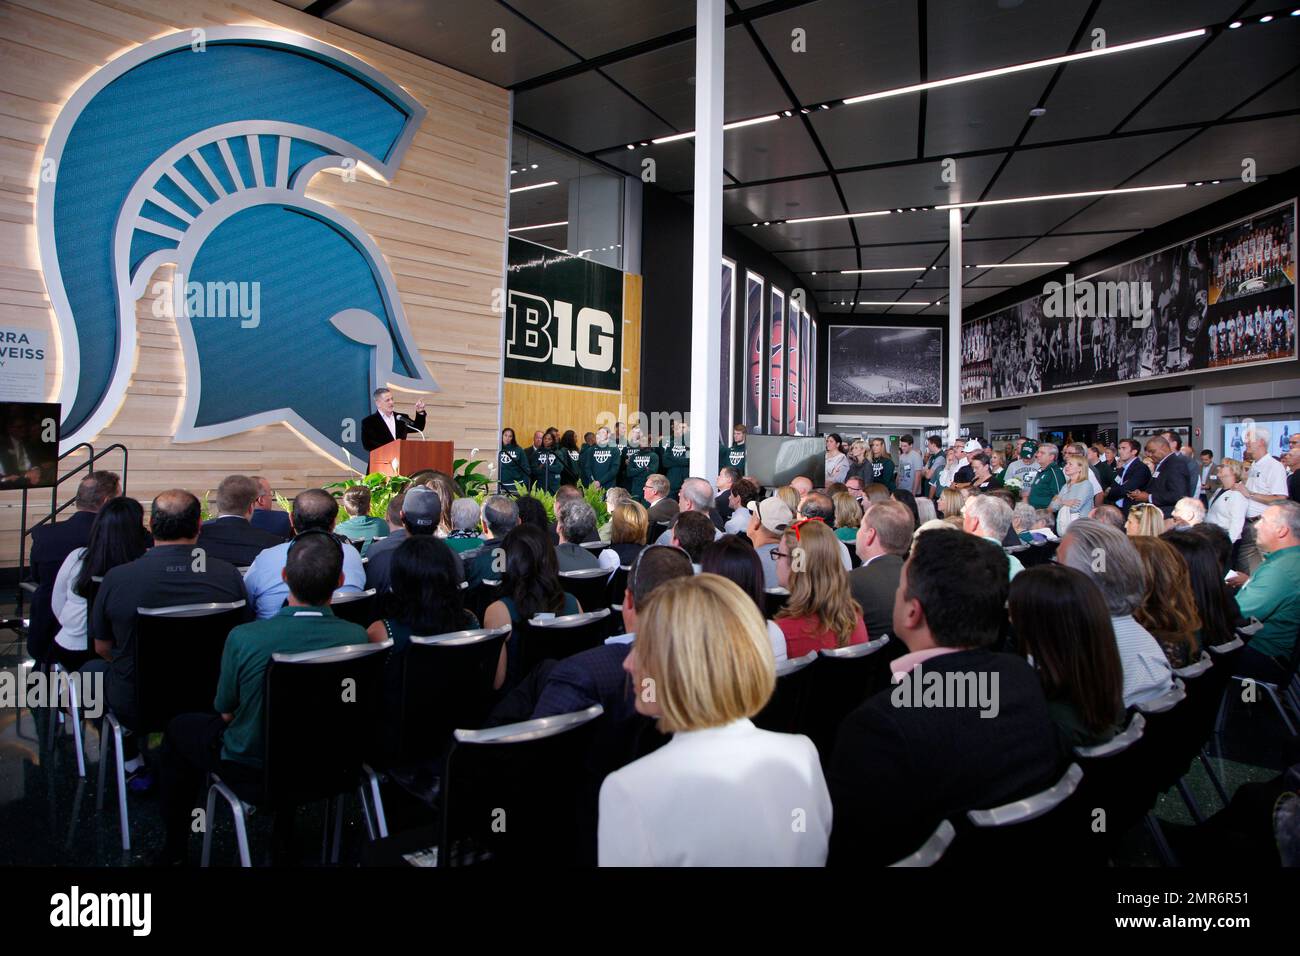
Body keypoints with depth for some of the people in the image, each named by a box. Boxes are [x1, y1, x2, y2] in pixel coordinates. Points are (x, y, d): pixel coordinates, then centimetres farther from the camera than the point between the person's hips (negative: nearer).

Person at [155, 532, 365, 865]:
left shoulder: (243, 639, -29)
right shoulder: (357, 637, -23)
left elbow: (225, 711, -10)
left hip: (252, 765, -2)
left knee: (178, 728, 25)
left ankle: (174, 847, 39)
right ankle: (284, 826, 50)